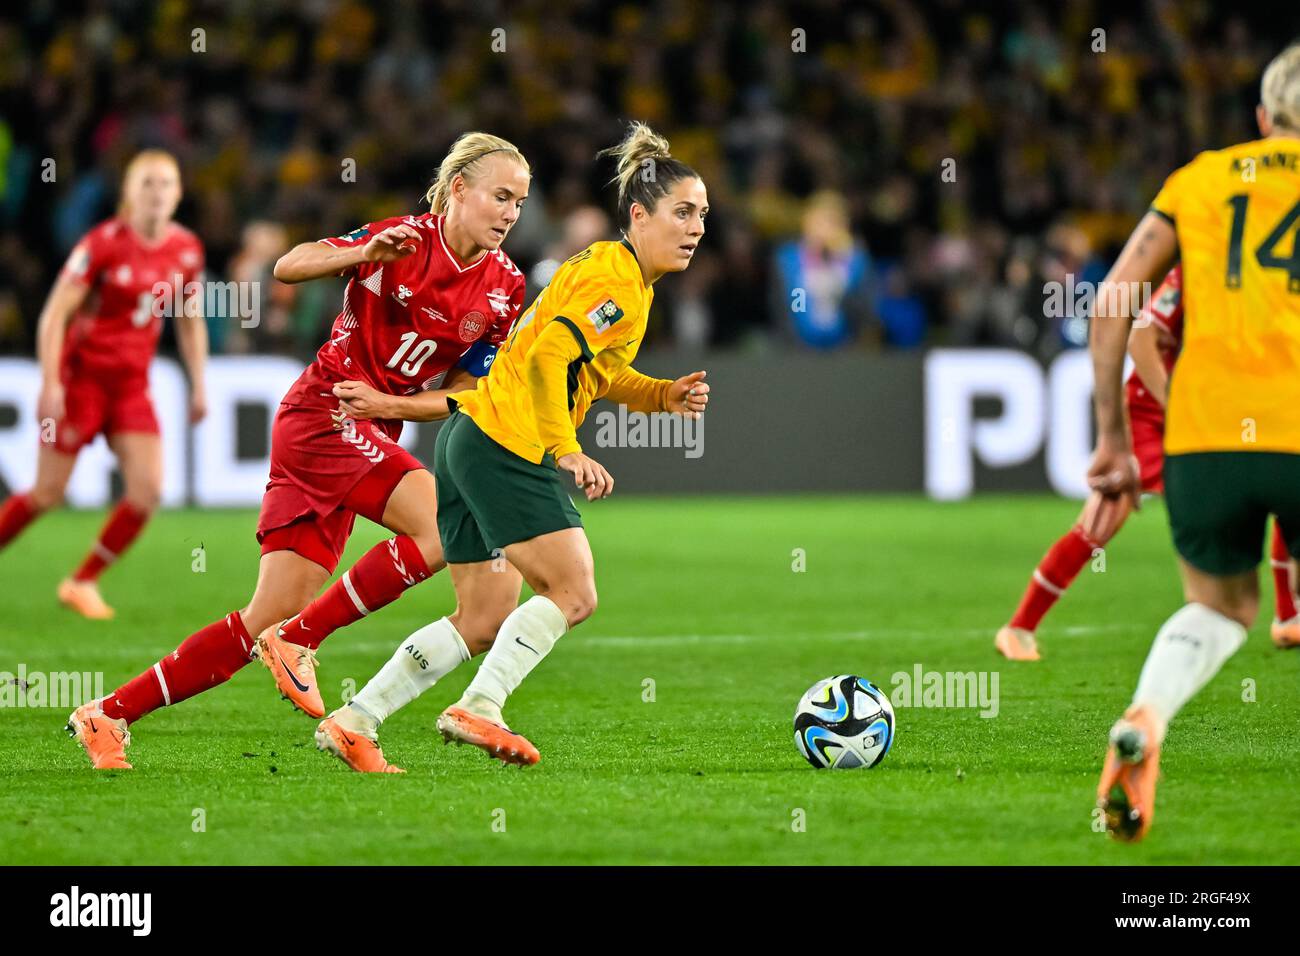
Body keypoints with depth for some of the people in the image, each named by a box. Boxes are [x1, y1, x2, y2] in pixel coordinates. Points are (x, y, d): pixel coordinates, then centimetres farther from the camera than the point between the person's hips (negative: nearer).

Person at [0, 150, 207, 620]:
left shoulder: (187, 250, 1)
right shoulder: (105, 242, -14)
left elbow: (190, 321, 16)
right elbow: (54, 314, -13)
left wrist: (198, 385, 13)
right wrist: (50, 384, -18)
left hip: (132, 383, 5)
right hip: (81, 373, -5)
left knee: (147, 490, -9)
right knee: (48, 494, -2)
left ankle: (83, 582, 6)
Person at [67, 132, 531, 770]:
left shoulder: (504, 288, 5)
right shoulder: (404, 241, -10)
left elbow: (463, 396, 8)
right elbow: (288, 267, -15)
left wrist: (387, 404, -10)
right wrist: (366, 254, -33)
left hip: (372, 430, 6)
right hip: (322, 412, -6)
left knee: (269, 620, 1)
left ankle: (109, 715, 7)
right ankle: (298, 641, -13)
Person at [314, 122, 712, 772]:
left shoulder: (606, 268, 17)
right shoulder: (619, 284, -14)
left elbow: (593, 373, 26)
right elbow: (549, 356, -25)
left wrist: (664, 395, 12)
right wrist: (566, 450, -25)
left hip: (472, 439, 10)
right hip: (510, 446, -10)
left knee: (484, 622, 11)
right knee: (573, 593, -8)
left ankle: (353, 722, 10)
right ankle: (479, 709, -7)